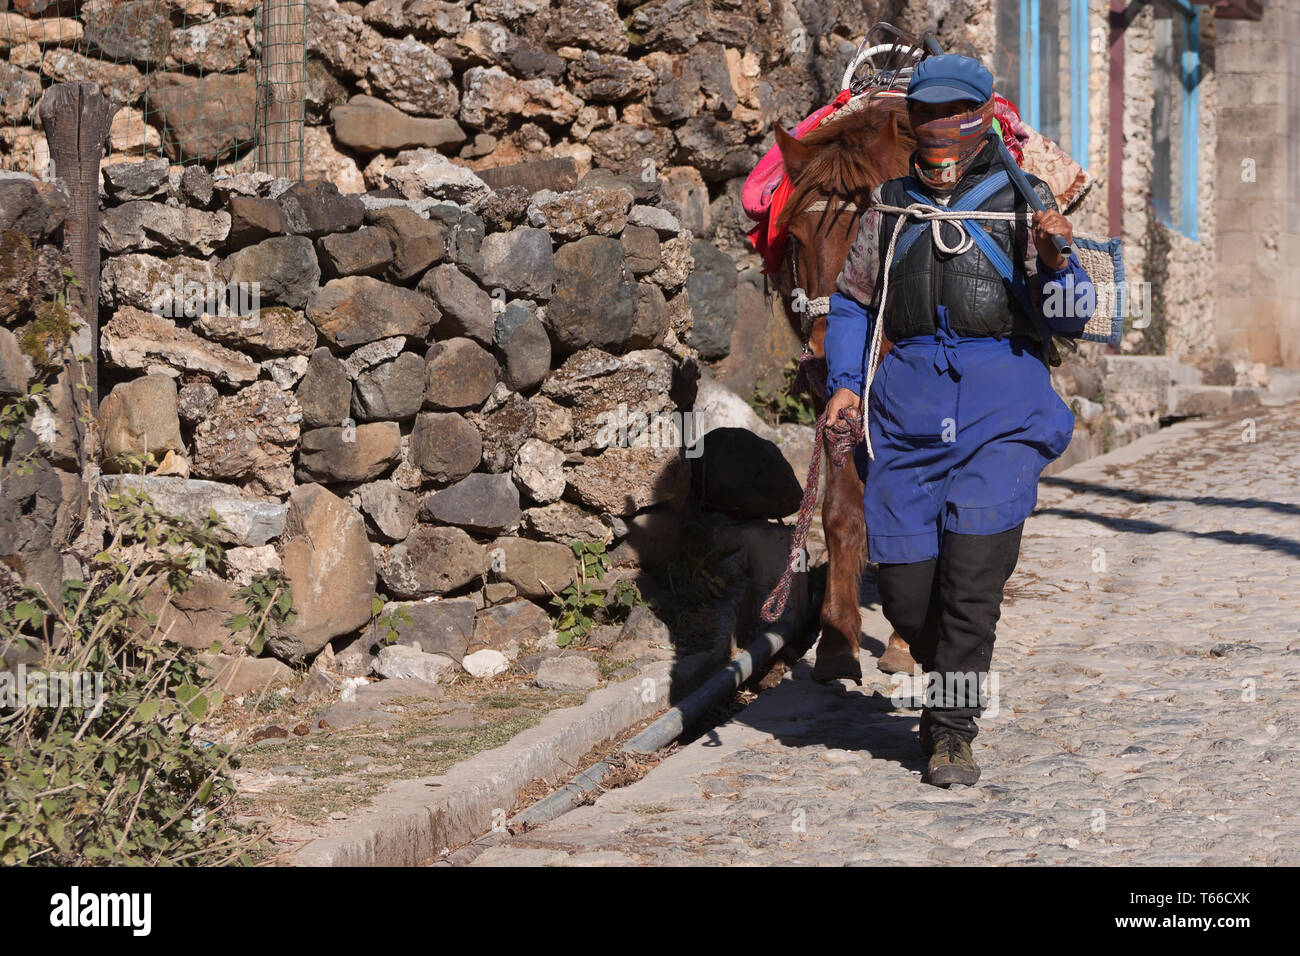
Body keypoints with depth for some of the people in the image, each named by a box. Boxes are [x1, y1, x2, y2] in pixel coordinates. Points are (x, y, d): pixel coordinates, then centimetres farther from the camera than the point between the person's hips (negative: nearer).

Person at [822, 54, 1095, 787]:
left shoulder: (1024, 202, 3)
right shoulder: (892, 204, 11)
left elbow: (1069, 319, -1)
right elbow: (852, 300, 20)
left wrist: (1054, 261, -21)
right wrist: (845, 383, 6)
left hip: (1002, 411, -3)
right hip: (909, 412, 3)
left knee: (974, 570, -14)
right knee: (904, 586, 0)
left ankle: (953, 732, -1)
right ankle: (950, 680, 30)